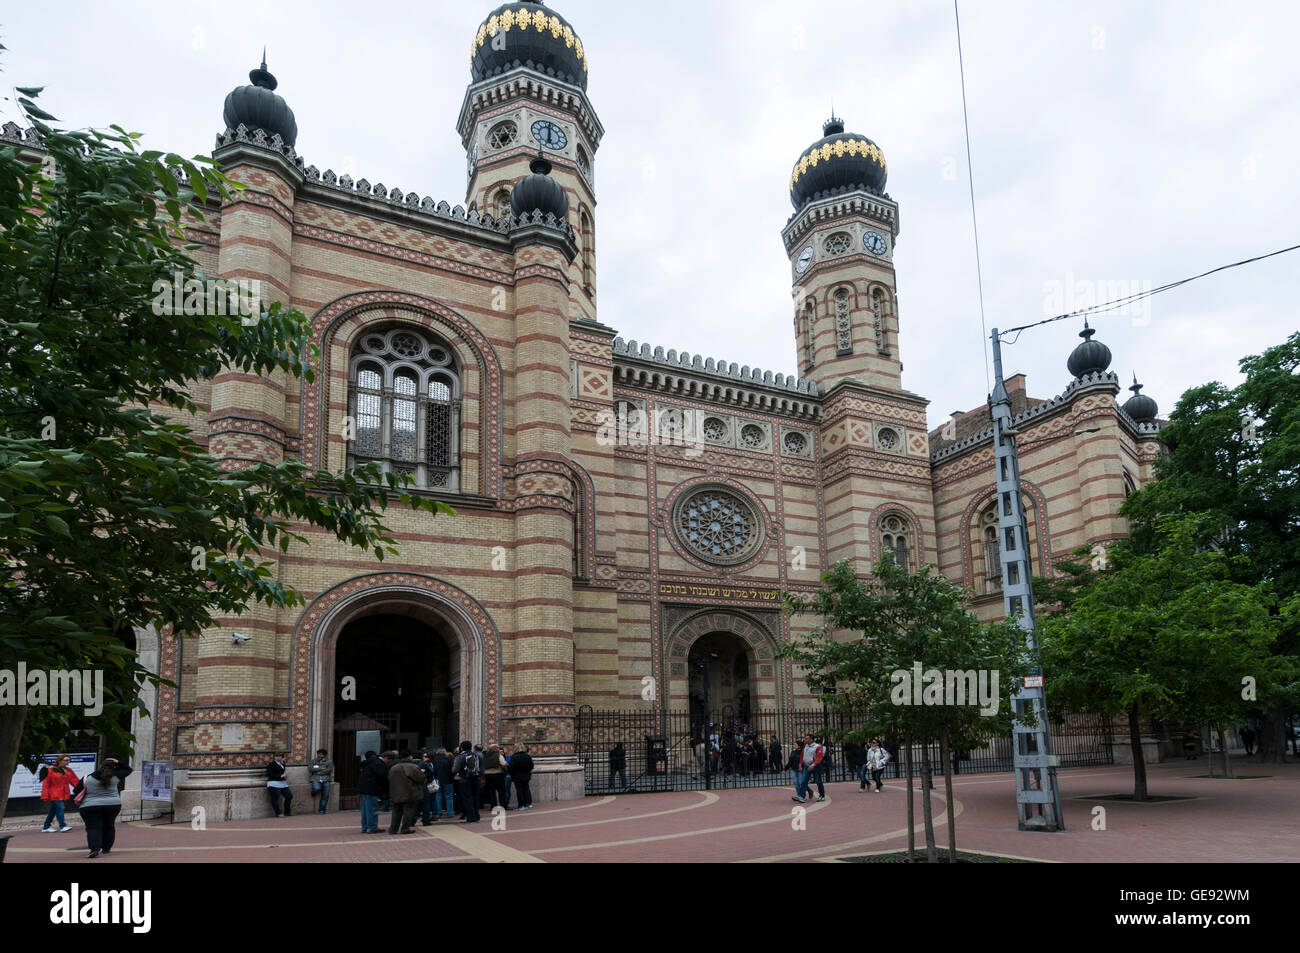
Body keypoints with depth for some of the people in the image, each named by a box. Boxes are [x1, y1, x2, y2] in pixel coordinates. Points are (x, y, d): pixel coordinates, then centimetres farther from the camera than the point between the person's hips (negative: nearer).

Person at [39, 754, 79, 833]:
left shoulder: (68, 770, 10)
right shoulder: (51, 770, -8)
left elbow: (75, 781, 11)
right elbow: (46, 784, -7)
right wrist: (45, 796, -11)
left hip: (62, 794, 6)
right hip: (54, 794, -6)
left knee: (53, 810, 12)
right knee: (60, 808, -17)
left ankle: (45, 827, 21)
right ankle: (62, 826, -16)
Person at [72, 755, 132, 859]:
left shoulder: (87, 779, -4)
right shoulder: (115, 777, -3)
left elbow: (76, 793, 0)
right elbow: (128, 770, 11)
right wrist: (118, 762, 12)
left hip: (90, 807, -2)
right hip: (113, 805, 2)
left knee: (93, 828, -1)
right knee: (108, 826, 16)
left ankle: (95, 849, -18)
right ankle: (106, 848, 21)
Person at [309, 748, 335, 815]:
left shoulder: (329, 762, 14)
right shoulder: (314, 761, 19)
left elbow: (329, 770, -1)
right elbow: (311, 769, 3)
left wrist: (319, 772, -2)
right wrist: (321, 768, -3)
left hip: (326, 780, 0)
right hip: (316, 780, 0)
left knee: (325, 796, -14)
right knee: (317, 789, -32)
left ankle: (321, 810, -6)